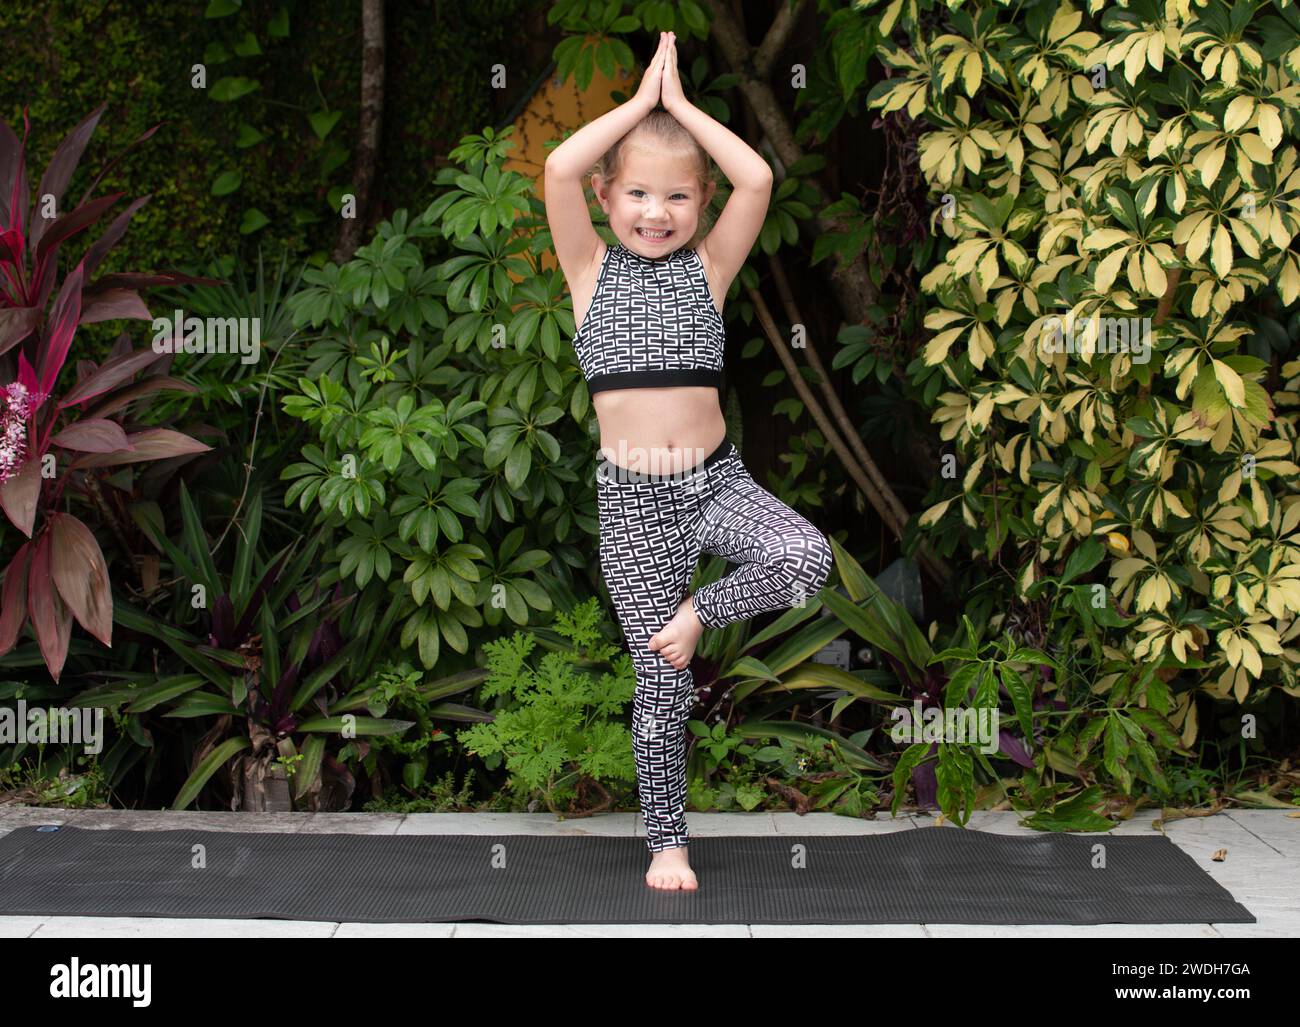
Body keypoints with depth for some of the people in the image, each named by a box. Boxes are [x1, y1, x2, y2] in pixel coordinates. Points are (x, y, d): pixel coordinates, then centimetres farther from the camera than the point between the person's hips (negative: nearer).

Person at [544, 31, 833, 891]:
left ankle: (699, 613, 1)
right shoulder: (590, 269, 2)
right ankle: (668, 843, 19)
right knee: (661, 684, 3)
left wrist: (681, 104, -1)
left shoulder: (709, 266, 5)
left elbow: (757, 178, -9)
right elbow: (560, 169, -13)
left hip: (717, 480, 1)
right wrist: (642, 100, -4)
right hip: (633, 498, -1)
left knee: (807, 557, -28)